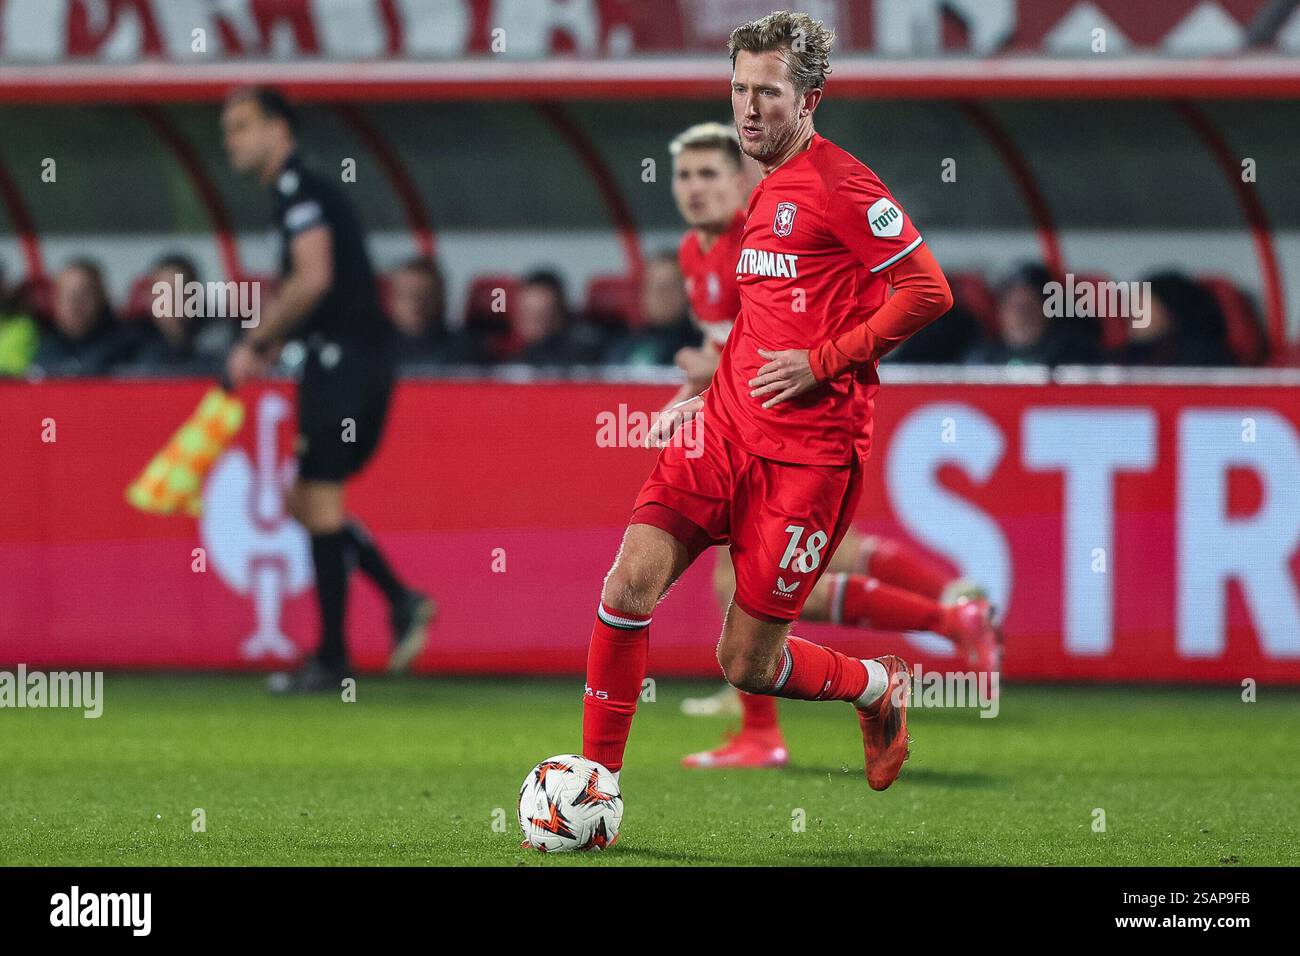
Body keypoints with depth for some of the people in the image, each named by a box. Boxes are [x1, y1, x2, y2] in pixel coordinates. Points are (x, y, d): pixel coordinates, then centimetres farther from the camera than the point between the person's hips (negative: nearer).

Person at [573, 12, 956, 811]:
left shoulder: (841, 187, -10)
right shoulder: (765, 193, 16)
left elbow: (928, 292, -15)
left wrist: (821, 363, -15)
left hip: (808, 454, -7)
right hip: (725, 433, 7)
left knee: (748, 666, -3)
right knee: (631, 583, -12)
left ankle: (880, 689, 28)